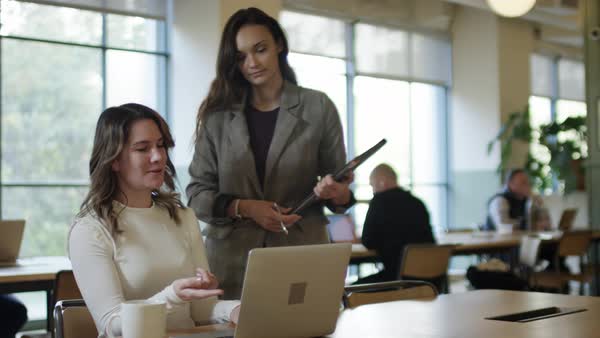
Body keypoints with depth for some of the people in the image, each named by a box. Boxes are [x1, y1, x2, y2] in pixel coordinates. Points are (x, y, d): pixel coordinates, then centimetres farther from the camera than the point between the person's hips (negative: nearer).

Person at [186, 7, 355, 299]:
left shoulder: (318, 107, 1)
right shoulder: (217, 114, 4)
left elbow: (343, 189, 5)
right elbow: (197, 193, 4)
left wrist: (335, 193, -18)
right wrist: (244, 208, -13)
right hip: (233, 264, 1)